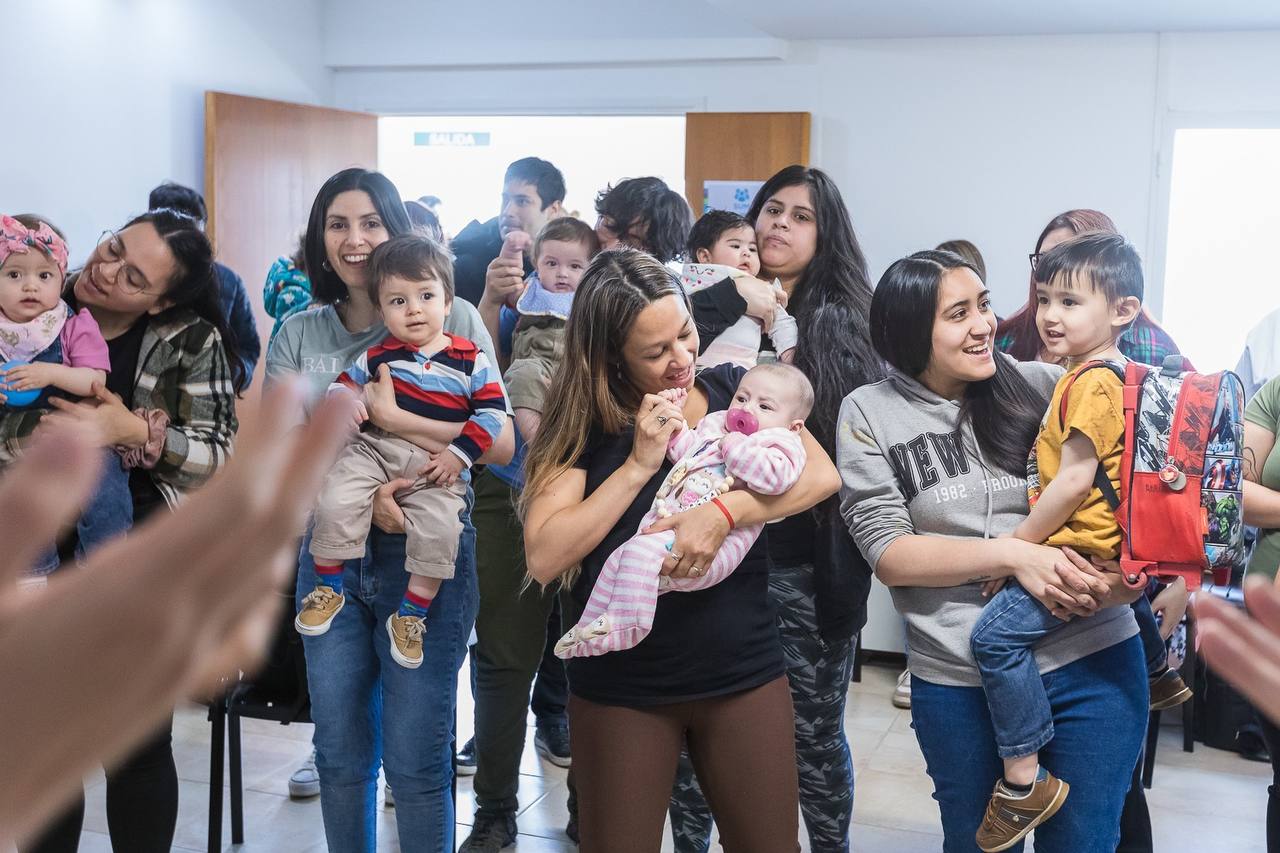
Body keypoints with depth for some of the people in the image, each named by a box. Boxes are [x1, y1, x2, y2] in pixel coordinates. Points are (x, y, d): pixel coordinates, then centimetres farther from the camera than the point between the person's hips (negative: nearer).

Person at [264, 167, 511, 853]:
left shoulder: (453, 320, -1)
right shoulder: (297, 336, 9)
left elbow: (499, 443, -7)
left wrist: (396, 420, -21)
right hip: (330, 555, 4)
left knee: (415, 763, 1)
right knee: (340, 757, 13)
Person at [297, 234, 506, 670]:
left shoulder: (471, 359, 2)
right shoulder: (379, 355, 9)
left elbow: (492, 412, -1)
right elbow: (344, 381, 18)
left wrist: (459, 454, -11)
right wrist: (345, 399, -7)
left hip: (438, 468, -2)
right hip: (374, 450, 2)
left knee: (439, 526, -25)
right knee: (335, 502, -20)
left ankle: (411, 614, -6)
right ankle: (328, 588, 2)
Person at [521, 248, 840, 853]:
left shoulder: (733, 389, 1)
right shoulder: (584, 424, -5)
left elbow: (820, 474, -13)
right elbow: (543, 558, -16)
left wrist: (723, 512, -27)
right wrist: (639, 465, -18)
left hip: (744, 674, 1)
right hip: (620, 687, -1)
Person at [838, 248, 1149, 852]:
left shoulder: (1046, 386, -1)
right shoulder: (870, 413, -3)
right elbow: (888, 553, -8)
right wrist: (1013, 554, -19)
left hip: (1092, 662, 1)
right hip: (957, 679, 0)